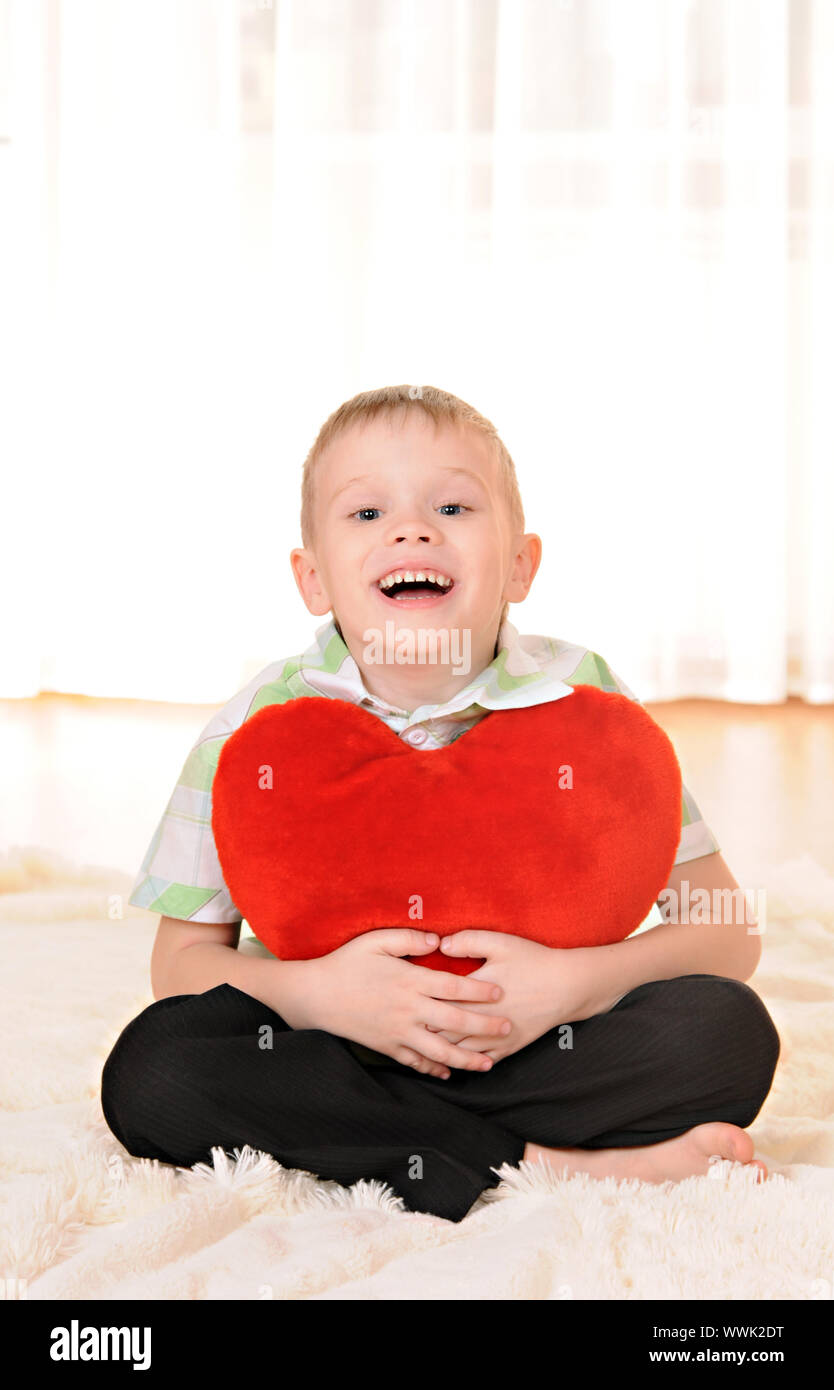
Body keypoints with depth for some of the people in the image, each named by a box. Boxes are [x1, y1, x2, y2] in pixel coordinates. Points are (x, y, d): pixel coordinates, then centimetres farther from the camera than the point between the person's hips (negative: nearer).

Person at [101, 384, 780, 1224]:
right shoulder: (258, 726, -8)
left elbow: (728, 935, -6)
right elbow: (182, 959, -3)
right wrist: (318, 992, -22)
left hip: (538, 1052, -1)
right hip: (333, 1051, 1)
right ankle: (544, 1164, -25)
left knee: (727, 1030, -23)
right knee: (150, 1068, -27)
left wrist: (568, 985, -24)